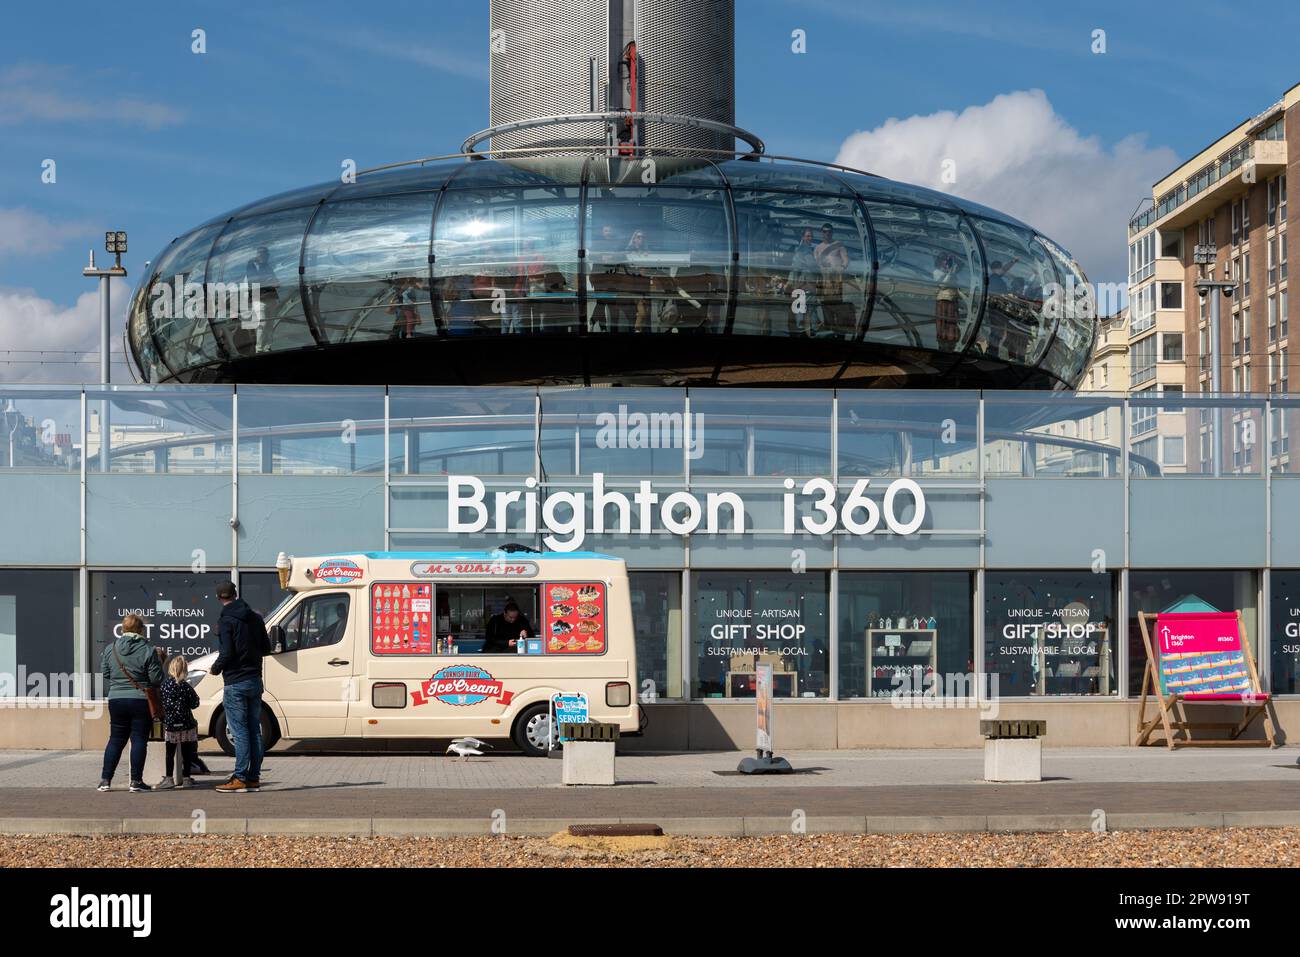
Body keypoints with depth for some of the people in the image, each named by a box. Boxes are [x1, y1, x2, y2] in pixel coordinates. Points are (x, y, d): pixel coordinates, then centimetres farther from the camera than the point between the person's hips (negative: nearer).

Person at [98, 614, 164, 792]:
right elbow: (156, 679, -8)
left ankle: (105, 780, 8)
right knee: (139, 740, 1)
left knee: (116, 740, 12)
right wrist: (159, 663, 9)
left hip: (116, 700, 4)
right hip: (141, 701, -4)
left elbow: (105, 677, 11)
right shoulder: (147, 651, -10)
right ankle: (136, 781, -1)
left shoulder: (110, 649, 4)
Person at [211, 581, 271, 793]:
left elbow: (227, 653, -19)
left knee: (240, 731, -7)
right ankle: (254, 778, 10)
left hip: (235, 683, -7)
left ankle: (240, 778, -7)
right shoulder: (255, 618, 9)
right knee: (254, 730, 9)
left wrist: (216, 668, -1)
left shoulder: (226, 621, -12)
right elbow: (266, 648, 13)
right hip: (255, 680, 7)